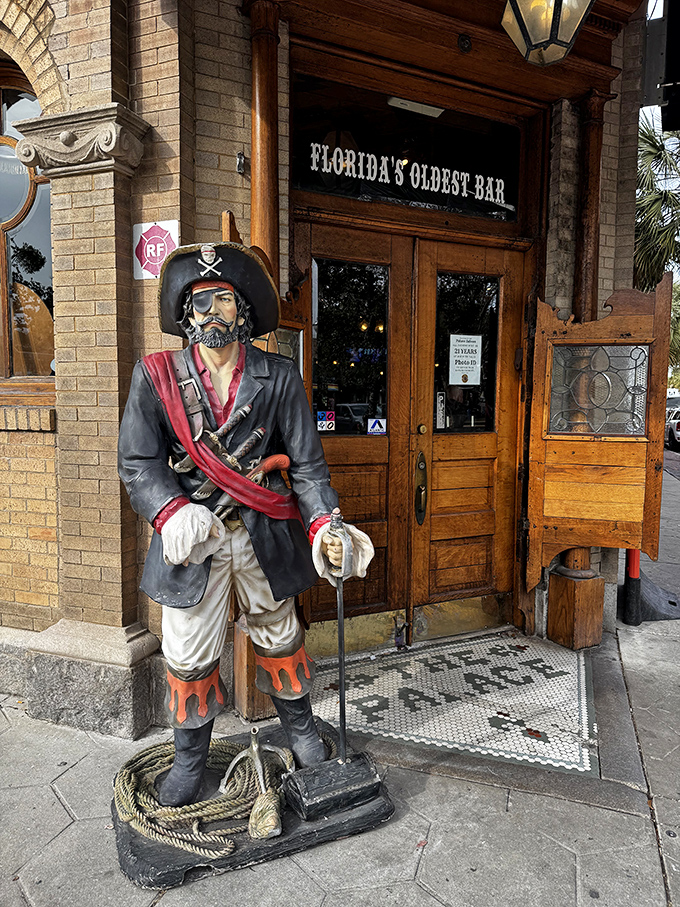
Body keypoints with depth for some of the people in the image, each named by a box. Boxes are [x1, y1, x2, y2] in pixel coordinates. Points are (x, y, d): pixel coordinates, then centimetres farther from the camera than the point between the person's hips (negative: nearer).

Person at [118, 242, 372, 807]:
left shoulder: (279, 378, -3)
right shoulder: (156, 376, -3)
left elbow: (306, 462, -6)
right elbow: (137, 460, -7)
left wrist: (323, 524, -21)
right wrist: (172, 512, -24)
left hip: (264, 533, 1)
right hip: (192, 536, 0)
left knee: (279, 634, 19)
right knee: (189, 653, 11)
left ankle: (300, 728, 45)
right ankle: (190, 758, 37)